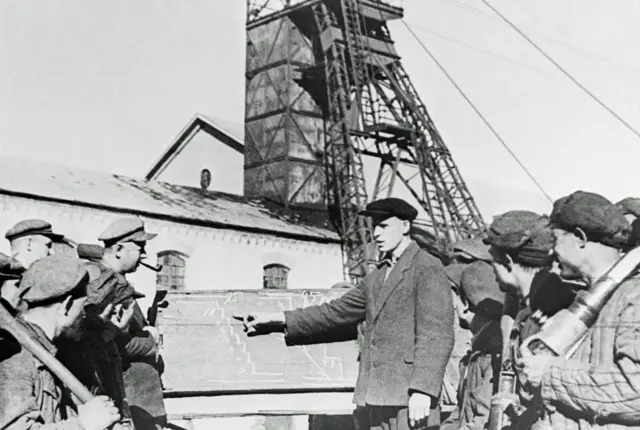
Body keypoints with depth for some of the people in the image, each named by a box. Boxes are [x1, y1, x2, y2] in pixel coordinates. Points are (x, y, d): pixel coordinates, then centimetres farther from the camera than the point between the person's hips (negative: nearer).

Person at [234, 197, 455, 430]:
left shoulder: (429, 268, -4)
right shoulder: (377, 277, 20)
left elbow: (437, 335, -12)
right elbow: (336, 312, 21)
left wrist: (422, 390, -21)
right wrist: (276, 319, 14)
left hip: (410, 398, -8)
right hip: (374, 398, 8)